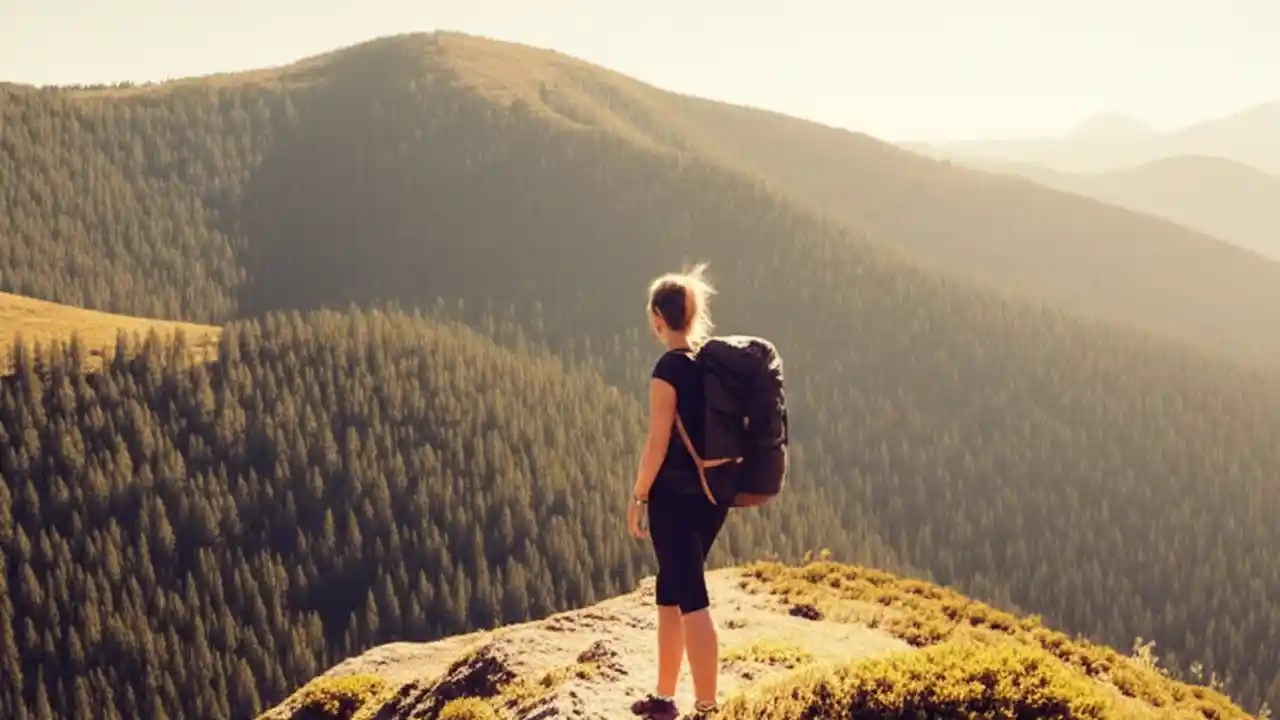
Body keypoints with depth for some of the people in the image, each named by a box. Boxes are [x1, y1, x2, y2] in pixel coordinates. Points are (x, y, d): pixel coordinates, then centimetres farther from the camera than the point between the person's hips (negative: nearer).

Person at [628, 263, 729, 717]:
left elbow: (658, 443, -16)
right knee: (671, 591, 18)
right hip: (712, 494, 8)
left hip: (676, 496, -8)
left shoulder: (670, 369, -15)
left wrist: (638, 498, -8)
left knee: (691, 599, -5)